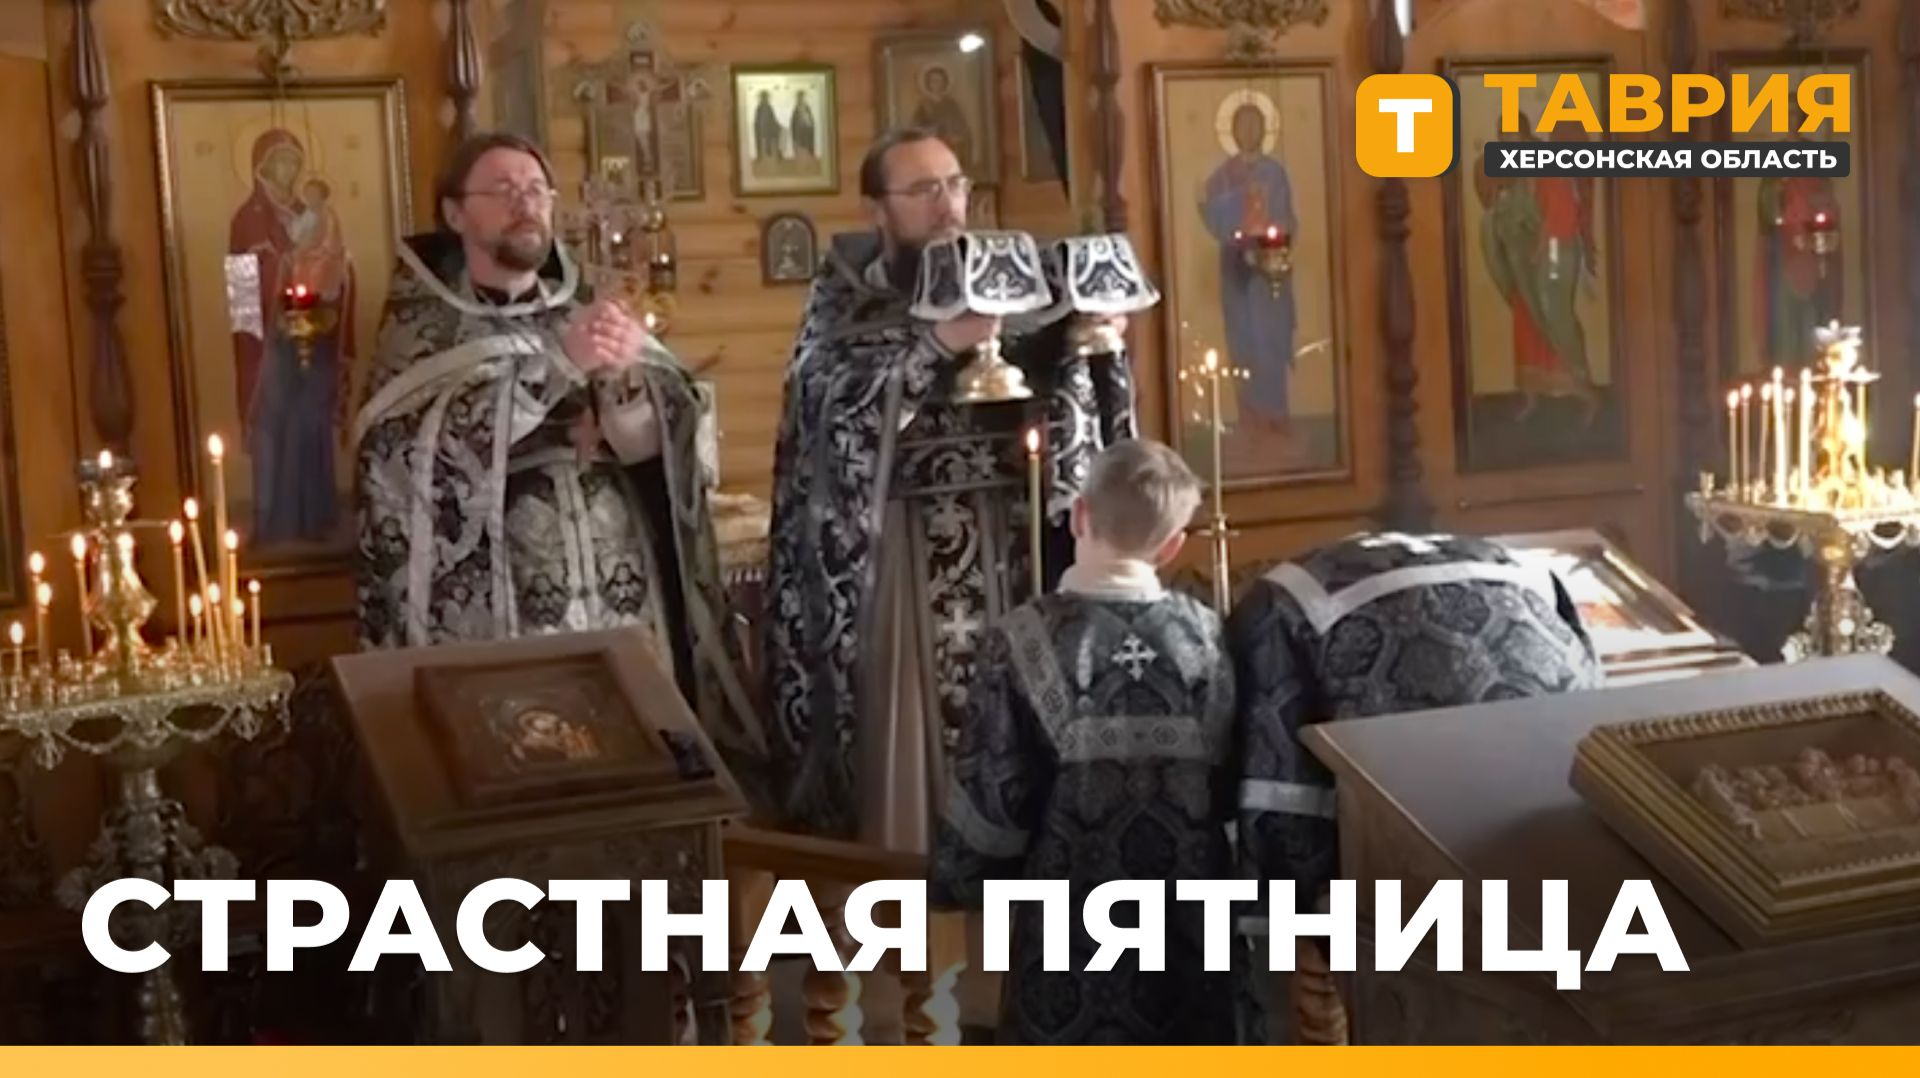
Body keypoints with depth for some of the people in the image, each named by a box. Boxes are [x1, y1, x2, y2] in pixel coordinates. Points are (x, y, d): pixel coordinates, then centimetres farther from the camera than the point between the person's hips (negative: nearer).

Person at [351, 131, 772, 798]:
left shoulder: (590, 316, 14)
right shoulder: (420, 328, 3)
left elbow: (664, 442, 2)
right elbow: (437, 440, -17)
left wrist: (623, 375, -19)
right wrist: (561, 362, -24)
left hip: (624, 613, 4)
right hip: (492, 622, -3)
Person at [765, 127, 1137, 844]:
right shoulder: (845, 298, 1)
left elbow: (1062, 396, 4)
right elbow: (832, 402, -19)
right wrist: (937, 342, -28)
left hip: (1006, 539, 3)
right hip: (902, 544, -3)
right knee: (911, 734, -1)